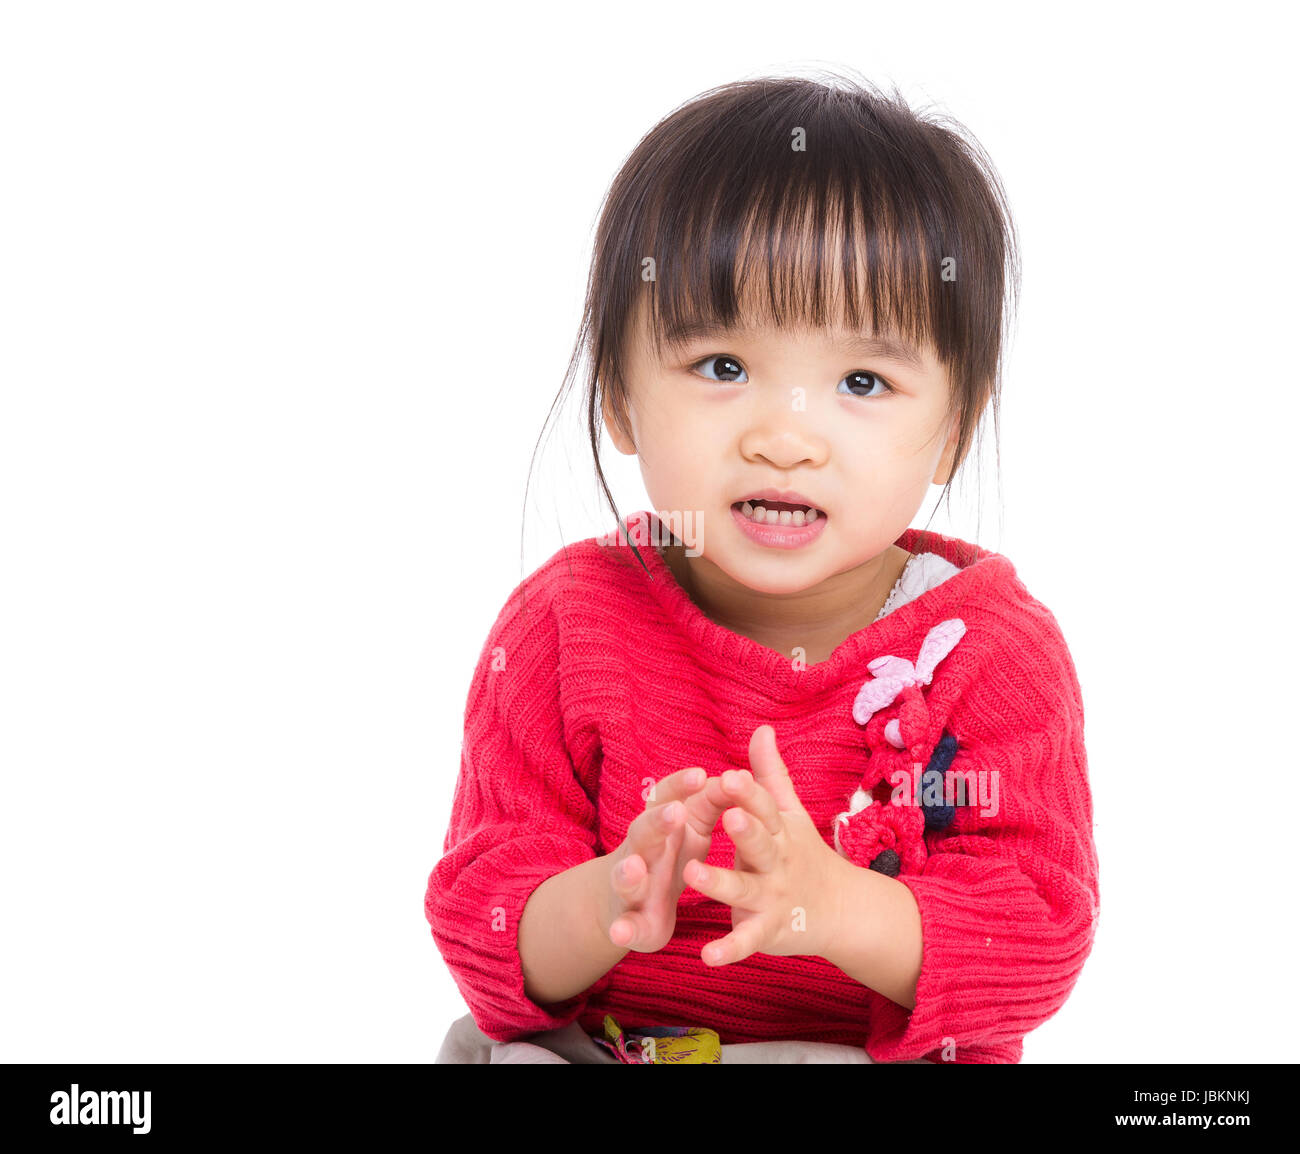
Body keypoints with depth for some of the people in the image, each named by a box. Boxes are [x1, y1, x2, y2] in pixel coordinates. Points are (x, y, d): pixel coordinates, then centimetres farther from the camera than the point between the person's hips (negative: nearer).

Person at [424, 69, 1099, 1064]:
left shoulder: (997, 651, -6)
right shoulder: (562, 630, -4)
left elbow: (1042, 936, -10)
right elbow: (478, 922, -5)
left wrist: (834, 905, -27)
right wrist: (600, 905, -27)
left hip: (900, 1058, 1)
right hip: (599, 1050, 0)